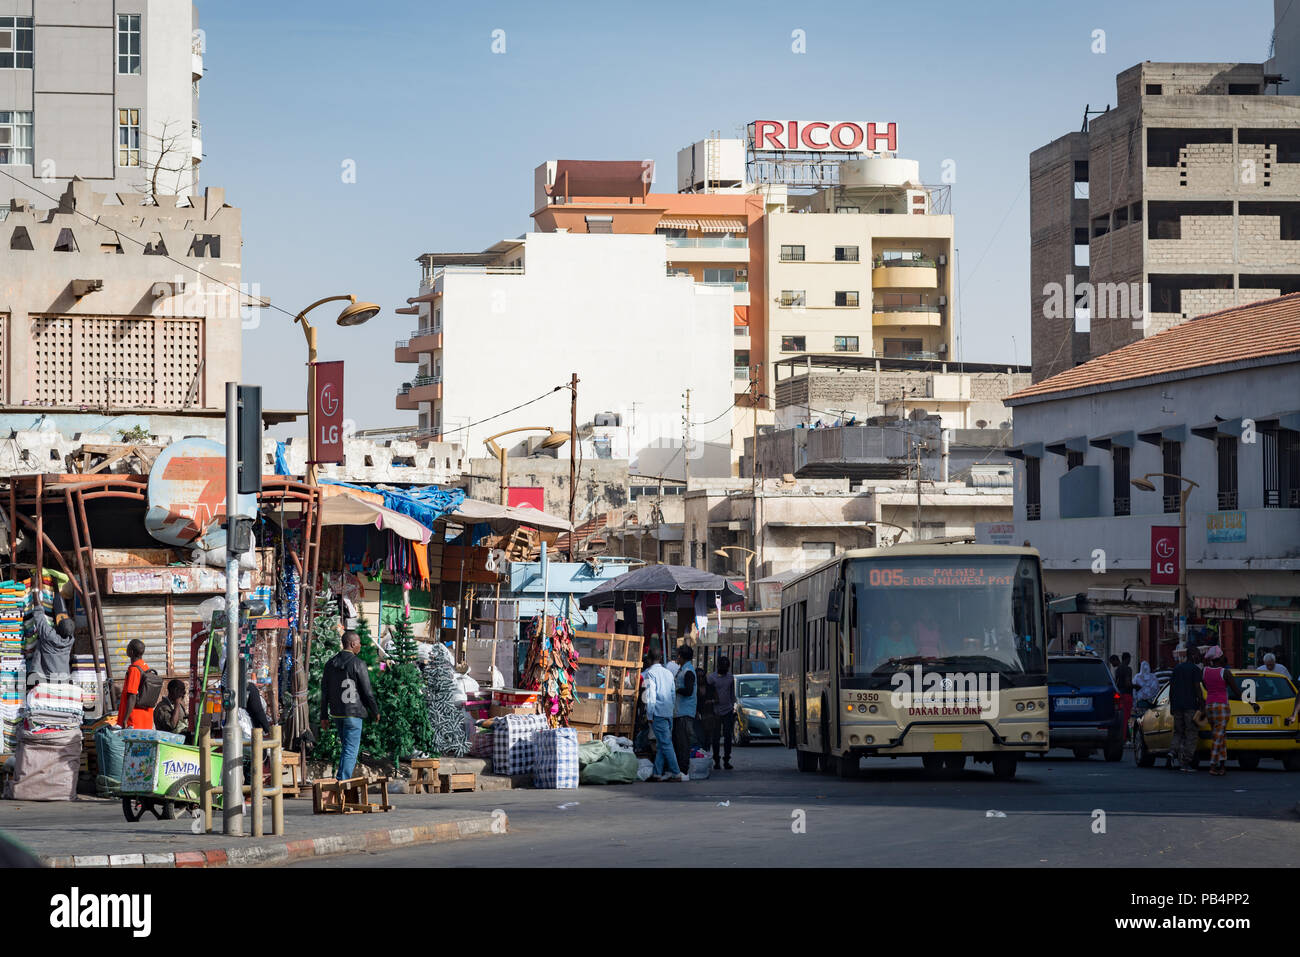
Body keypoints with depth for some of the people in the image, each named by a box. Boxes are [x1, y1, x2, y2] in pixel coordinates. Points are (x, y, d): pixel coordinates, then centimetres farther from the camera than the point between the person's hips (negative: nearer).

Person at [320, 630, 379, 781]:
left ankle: (342, 779, 19)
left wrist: (324, 716, 14)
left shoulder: (330, 664, 6)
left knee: (348, 747, 20)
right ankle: (342, 782, -9)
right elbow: (367, 692, -11)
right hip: (353, 712, -6)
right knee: (351, 750, -3)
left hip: (336, 713, 6)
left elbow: (324, 692, 9)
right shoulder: (358, 664, -12)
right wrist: (375, 712, 2)